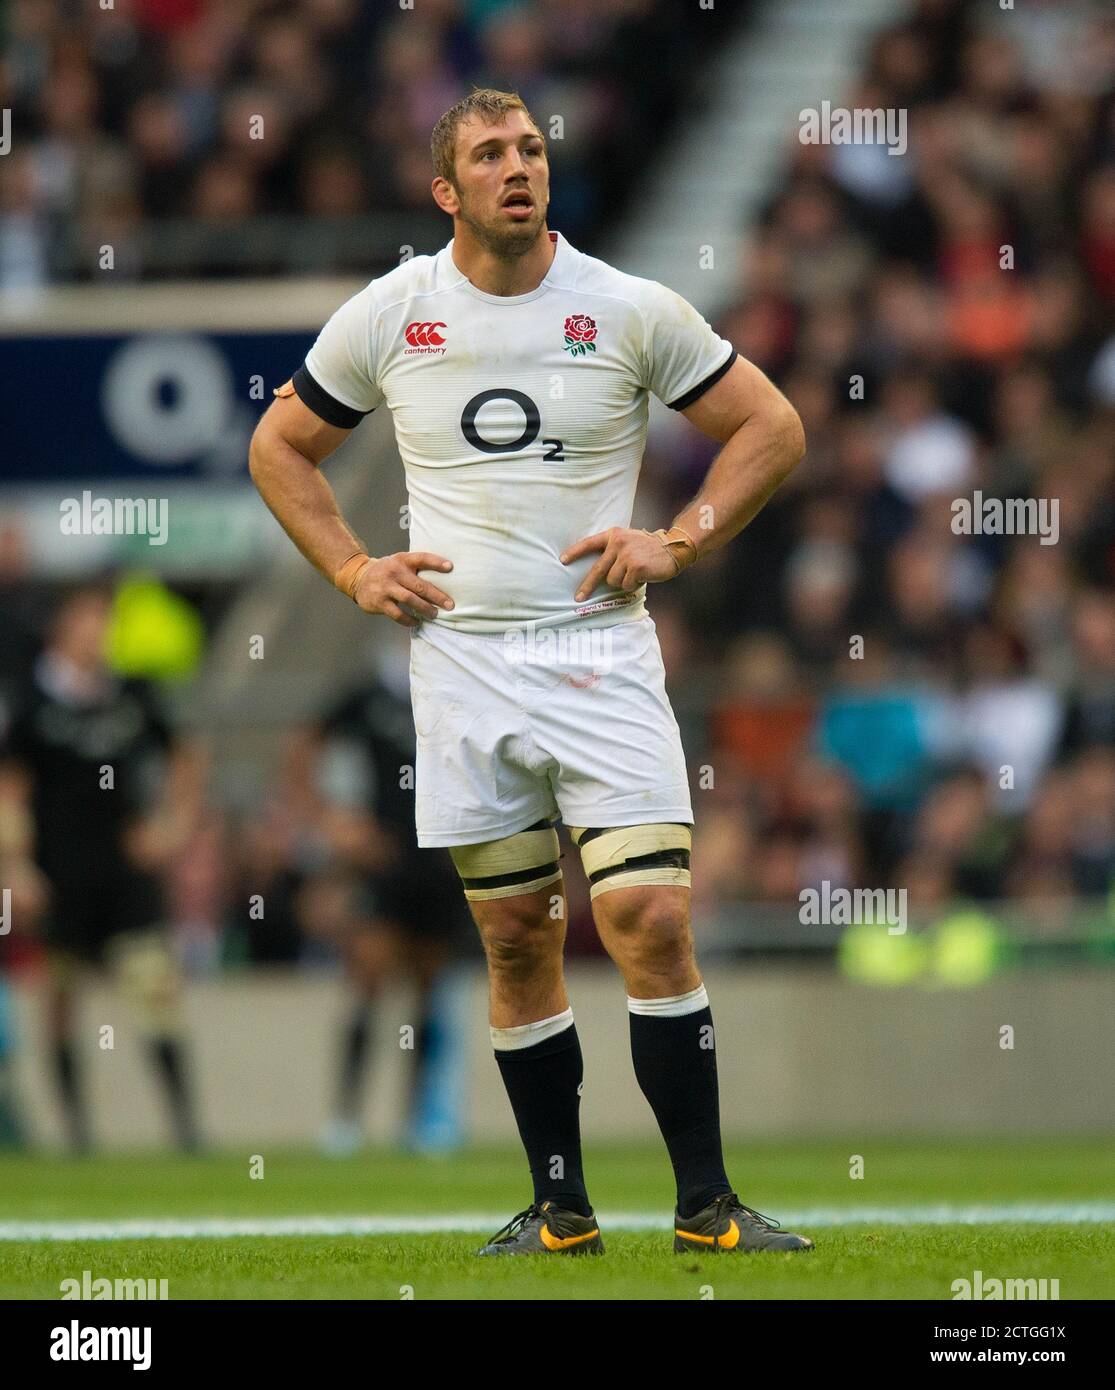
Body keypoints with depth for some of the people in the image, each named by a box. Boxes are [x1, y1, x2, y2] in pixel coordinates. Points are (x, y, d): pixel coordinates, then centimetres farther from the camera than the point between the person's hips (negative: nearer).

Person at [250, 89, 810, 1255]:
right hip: (462, 658, 2)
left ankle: (704, 1202, -5)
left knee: (650, 919, -12)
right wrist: (353, 570, 7)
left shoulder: (631, 309, 0)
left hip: (601, 653, -2)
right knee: (516, 938, 4)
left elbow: (770, 427, 9)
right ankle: (559, 1206, 14)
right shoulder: (386, 316, 4)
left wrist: (678, 542, -2)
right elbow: (280, 446, 18)